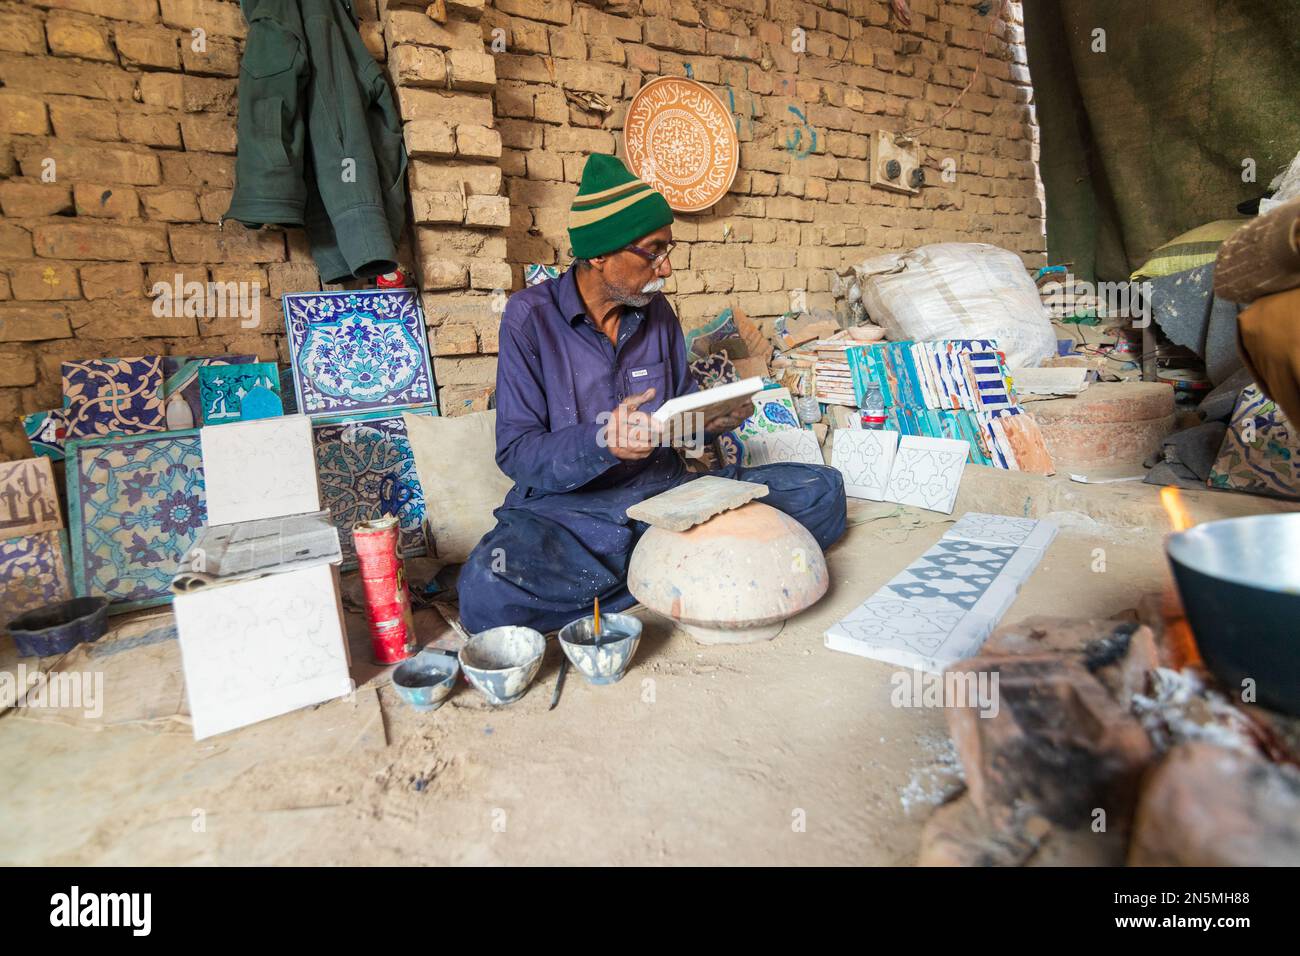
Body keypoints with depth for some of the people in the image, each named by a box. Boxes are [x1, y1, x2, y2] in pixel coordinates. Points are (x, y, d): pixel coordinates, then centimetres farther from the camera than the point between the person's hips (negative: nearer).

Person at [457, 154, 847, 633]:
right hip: (569, 508, -4)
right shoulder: (531, 315, -7)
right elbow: (516, 452, -10)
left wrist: (717, 416, -8)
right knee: (487, 591, -36)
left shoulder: (656, 311, 7)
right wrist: (601, 441, -30)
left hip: (665, 491, 5)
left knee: (822, 489, -7)